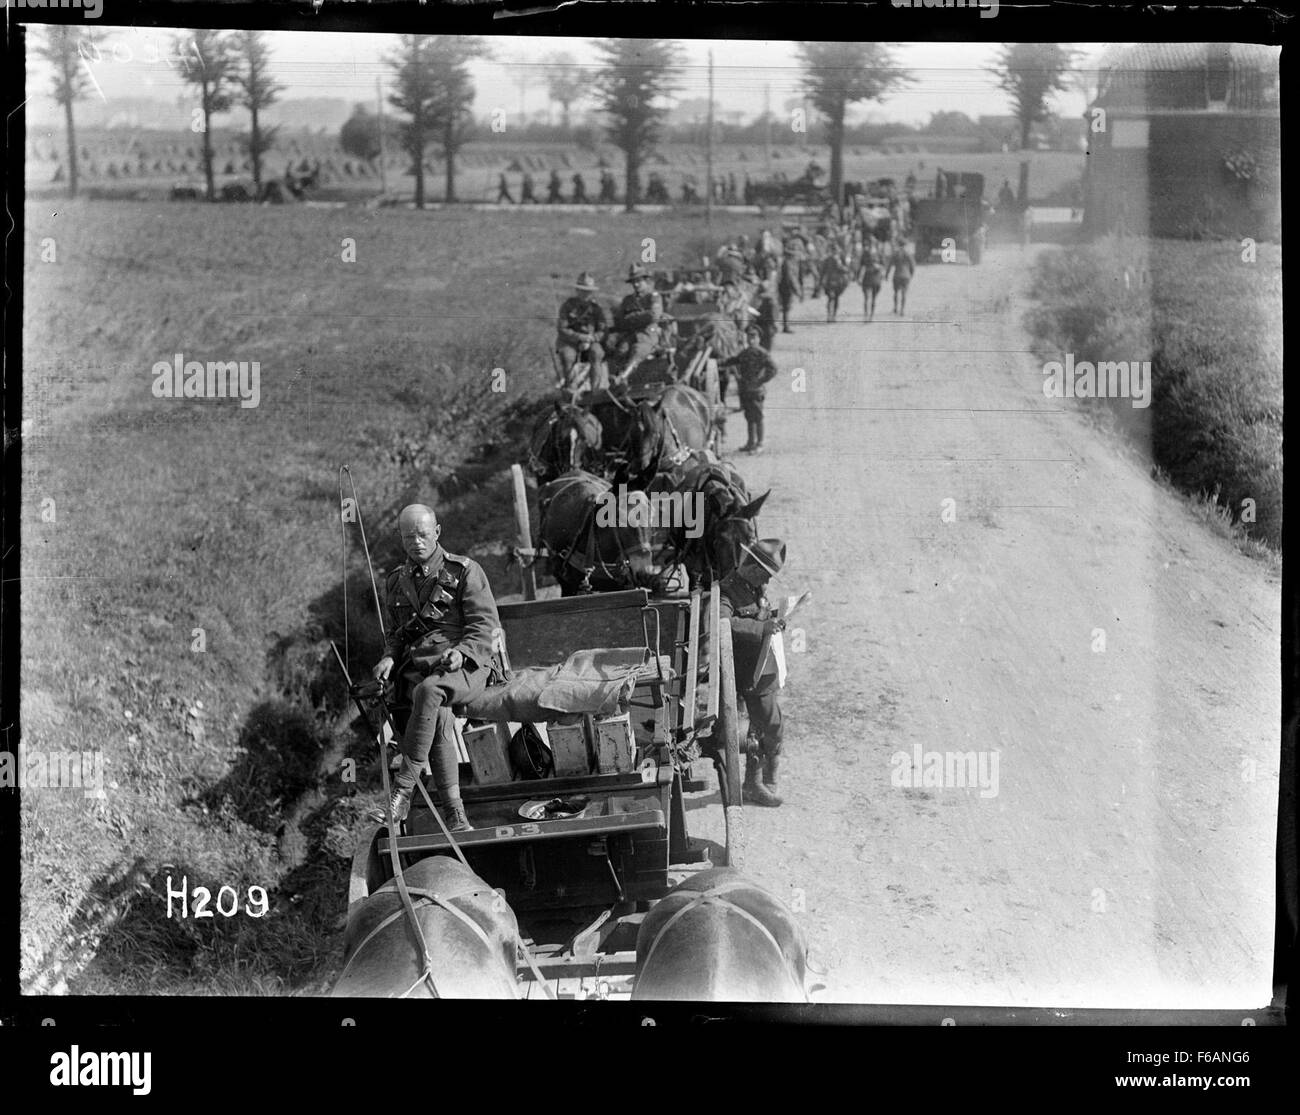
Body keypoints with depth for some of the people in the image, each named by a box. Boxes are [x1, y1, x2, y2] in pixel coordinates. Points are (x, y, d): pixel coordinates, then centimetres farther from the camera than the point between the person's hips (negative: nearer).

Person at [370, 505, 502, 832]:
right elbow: (395, 632, 31)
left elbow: (484, 623, 0)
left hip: (466, 667, -3)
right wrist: (389, 657, 9)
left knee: (429, 691, -38)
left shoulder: (464, 570, 7)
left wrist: (461, 651, -19)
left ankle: (402, 792, -37)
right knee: (439, 715, -32)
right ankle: (455, 813, -38)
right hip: (418, 669, 3)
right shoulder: (397, 581, 22)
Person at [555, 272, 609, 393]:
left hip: (590, 342, 1)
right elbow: (561, 329, -11)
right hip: (569, 342, -1)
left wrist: (590, 339, -24)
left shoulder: (596, 308, 1)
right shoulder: (568, 305, -4)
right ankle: (571, 389, -22)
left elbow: (603, 330, -4)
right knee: (567, 356, -35)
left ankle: (596, 390, -28)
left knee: (596, 353, -32)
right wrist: (580, 337, -25)